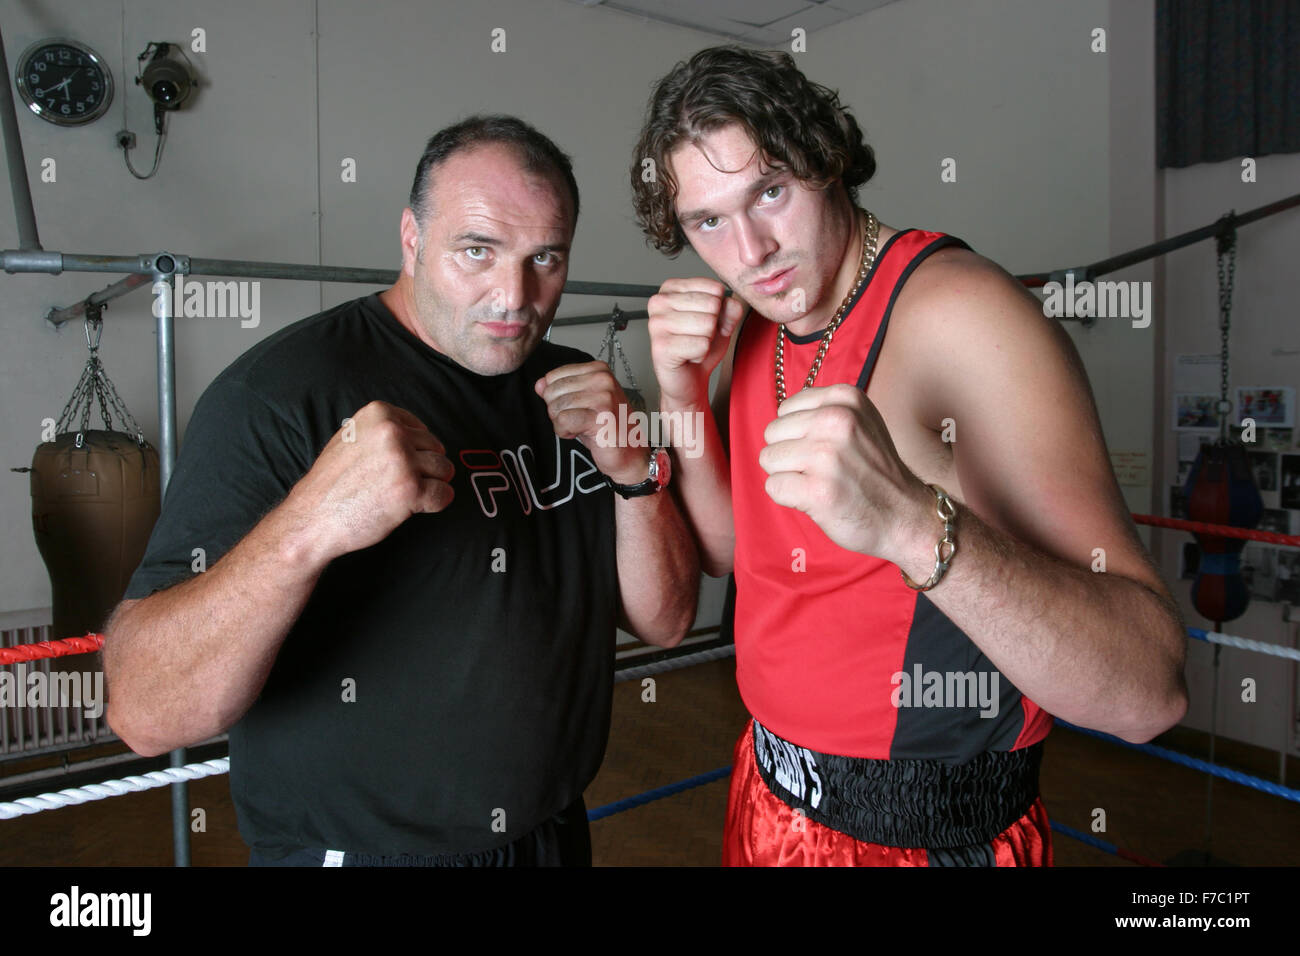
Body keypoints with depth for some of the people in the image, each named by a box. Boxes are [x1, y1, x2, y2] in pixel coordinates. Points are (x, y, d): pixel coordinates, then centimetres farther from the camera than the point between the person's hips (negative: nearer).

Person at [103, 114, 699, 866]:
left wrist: (634, 471, -17)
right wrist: (307, 530, -40)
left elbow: (666, 622, -1)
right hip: (346, 847, -5)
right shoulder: (282, 391, -19)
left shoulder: (576, 391, -1)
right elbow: (145, 713, -25)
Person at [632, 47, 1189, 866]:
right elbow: (725, 550, 3)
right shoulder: (758, 320, -2)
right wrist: (684, 396, -13)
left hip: (930, 831, -6)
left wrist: (912, 523, -46)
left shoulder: (959, 313, -25)